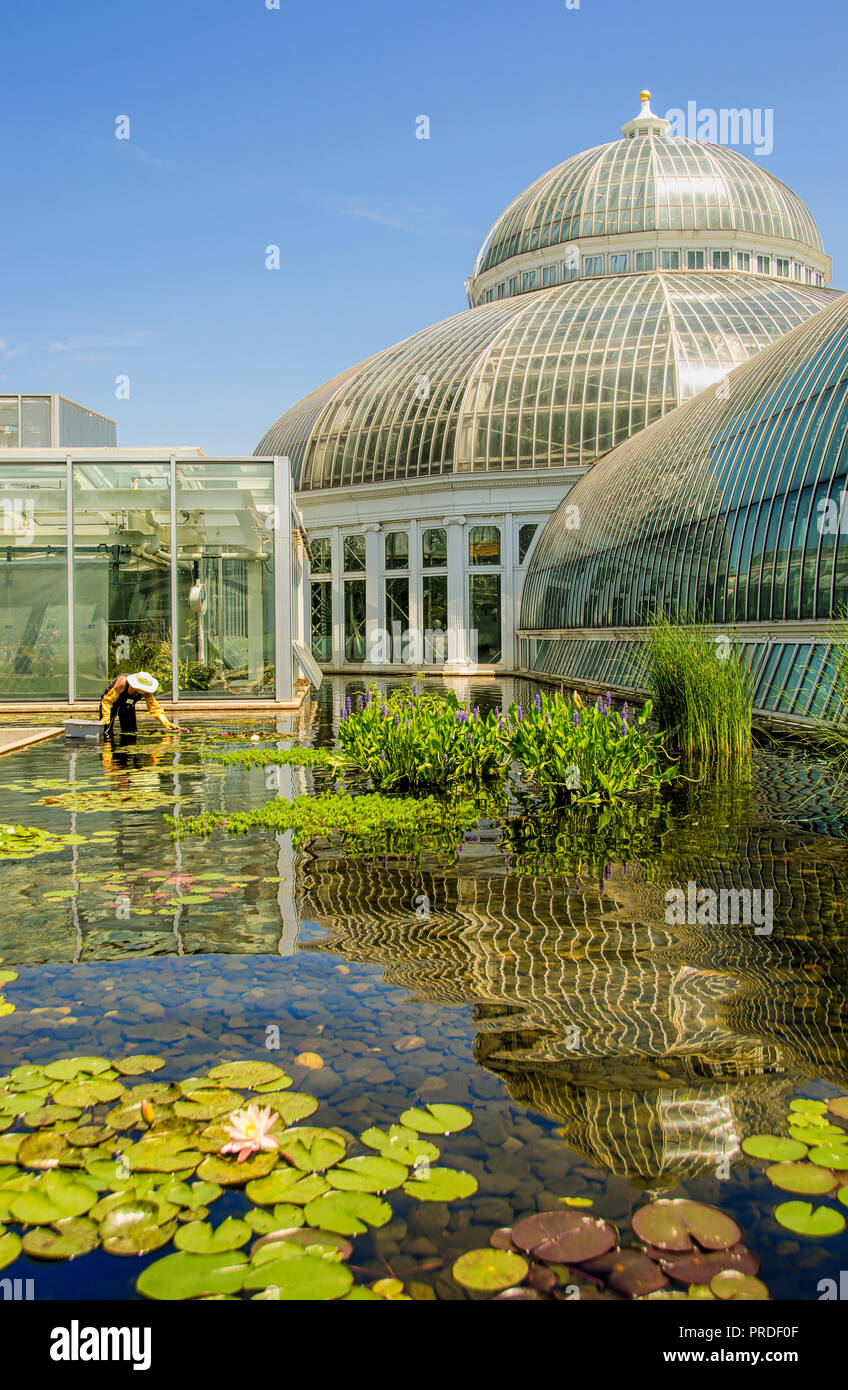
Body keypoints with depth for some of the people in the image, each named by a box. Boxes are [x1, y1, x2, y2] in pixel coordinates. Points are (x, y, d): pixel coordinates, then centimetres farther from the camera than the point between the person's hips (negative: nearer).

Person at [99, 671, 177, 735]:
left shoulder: (146, 692, -26)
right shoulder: (122, 682, -39)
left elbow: (154, 707, -22)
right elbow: (107, 700, -33)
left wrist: (166, 723, -34)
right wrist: (105, 717, -42)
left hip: (128, 706, 4)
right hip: (112, 703, -4)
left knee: (131, 731, 1)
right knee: (106, 732, -15)